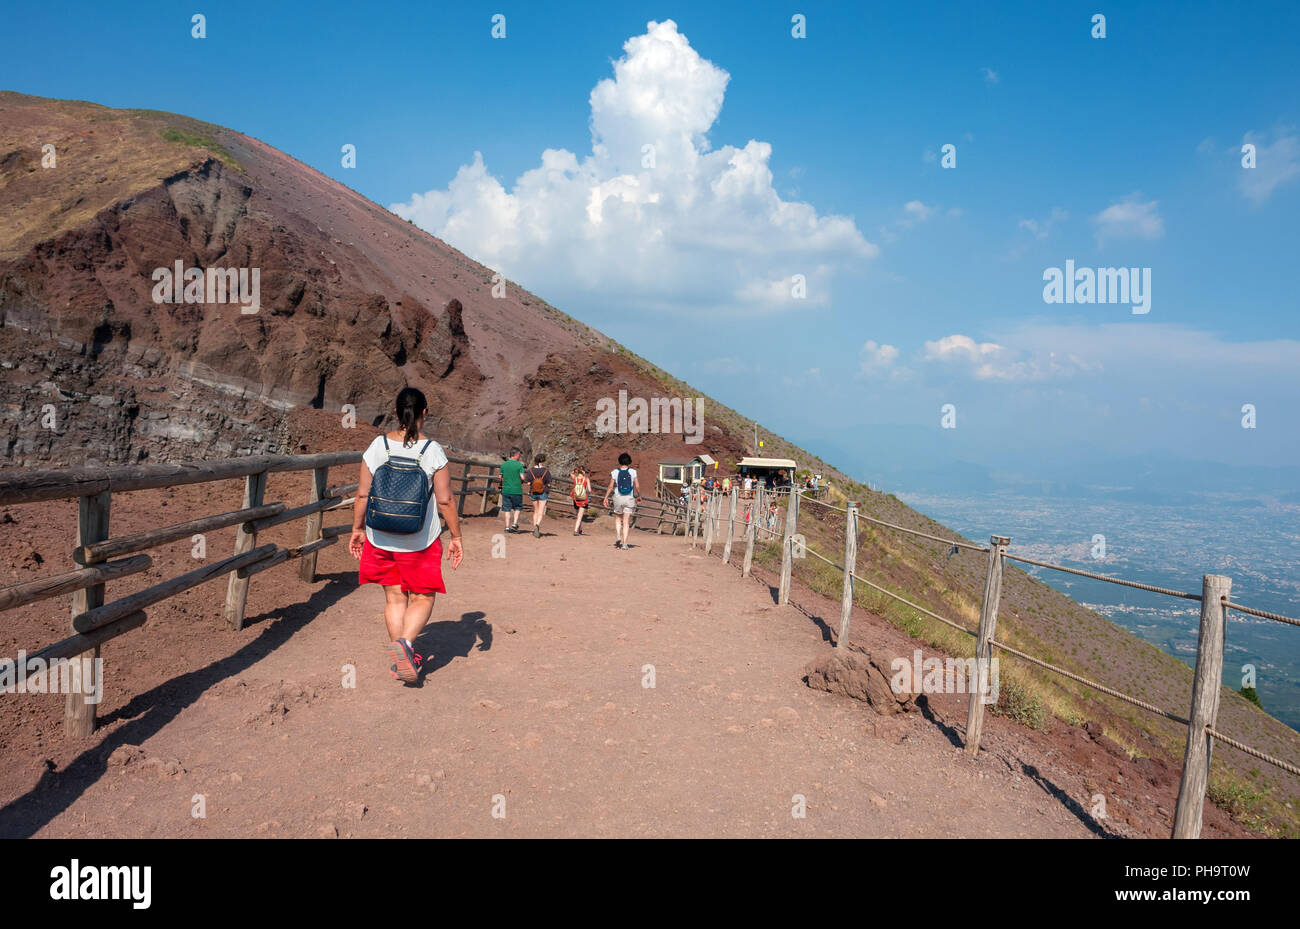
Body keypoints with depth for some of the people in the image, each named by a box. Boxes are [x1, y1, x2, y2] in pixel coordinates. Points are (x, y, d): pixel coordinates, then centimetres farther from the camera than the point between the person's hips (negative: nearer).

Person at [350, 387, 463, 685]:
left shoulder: (378, 446, -6)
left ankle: (403, 659, 22)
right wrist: (456, 537, 0)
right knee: (422, 598, 12)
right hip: (421, 541, -2)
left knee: (394, 597, 15)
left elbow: (362, 494, -2)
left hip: (381, 538, 3)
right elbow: (445, 501, -10)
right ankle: (405, 642, -13)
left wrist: (357, 529, 11)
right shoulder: (433, 451, -12)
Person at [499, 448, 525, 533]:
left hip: (506, 490, 3)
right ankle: (515, 524, 2)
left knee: (507, 509, 8)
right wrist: (521, 482, 10)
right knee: (517, 508, 14)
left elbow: (500, 477, 8)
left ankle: (507, 526, 4)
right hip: (517, 490, -3)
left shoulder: (504, 464, 4)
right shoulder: (519, 465, -7)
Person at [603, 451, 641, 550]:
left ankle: (618, 536, -1)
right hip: (629, 498, 0)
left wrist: (606, 498, 7)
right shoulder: (633, 472, 0)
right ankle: (624, 543, -2)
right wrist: (639, 496, 16)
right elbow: (637, 486, -1)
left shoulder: (615, 472, -1)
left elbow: (611, 487, -2)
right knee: (626, 522, 2)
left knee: (618, 519, 19)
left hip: (618, 498, 0)